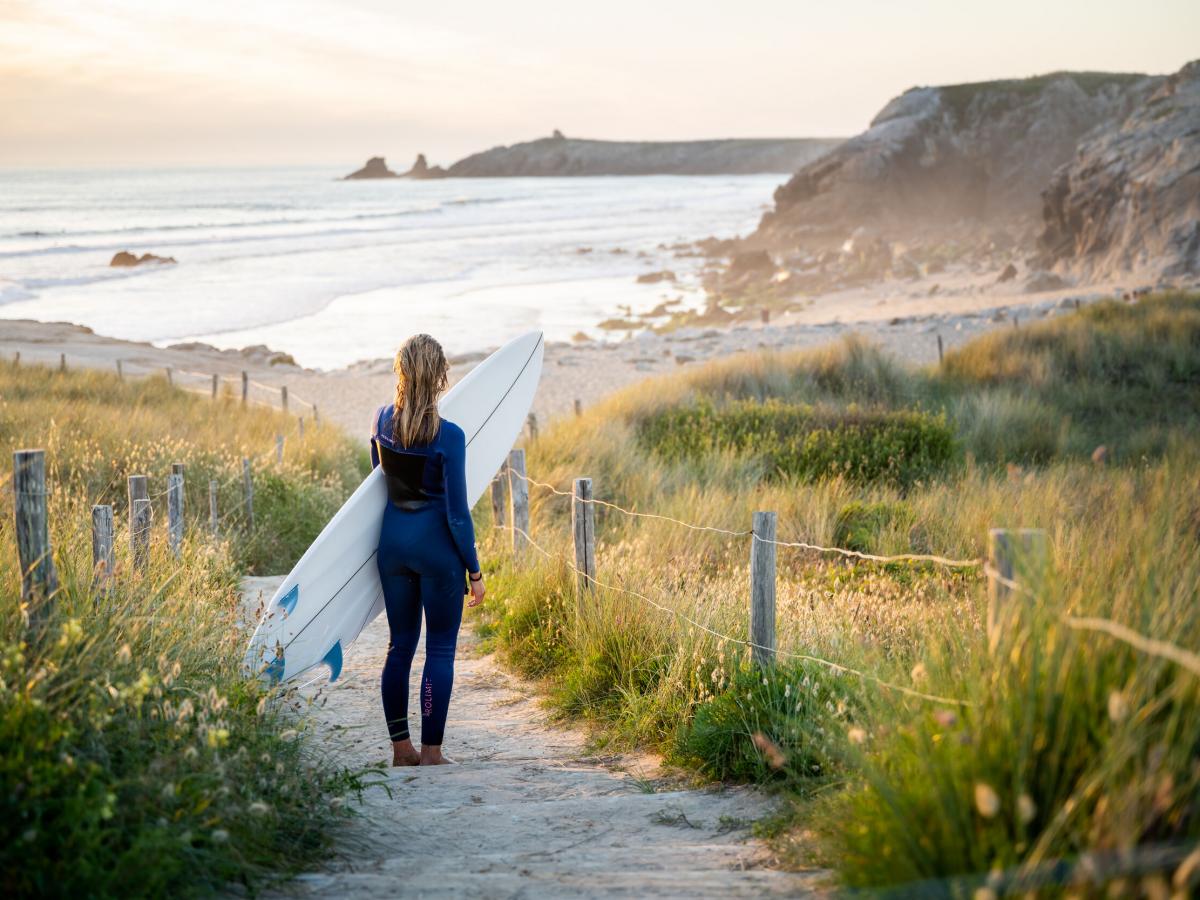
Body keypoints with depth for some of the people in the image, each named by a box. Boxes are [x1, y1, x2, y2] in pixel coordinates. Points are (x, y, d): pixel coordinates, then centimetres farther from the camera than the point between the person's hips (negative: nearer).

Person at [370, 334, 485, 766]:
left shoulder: (382, 420, 0)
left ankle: (400, 746, 19)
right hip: (437, 543, -5)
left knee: (400, 645, 14)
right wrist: (474, 571, -5)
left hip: (393, 539, 5)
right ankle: (431, 751, 5)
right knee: (440, 650, 4)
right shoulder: (448, 436, -17)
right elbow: (457, 512, -14)